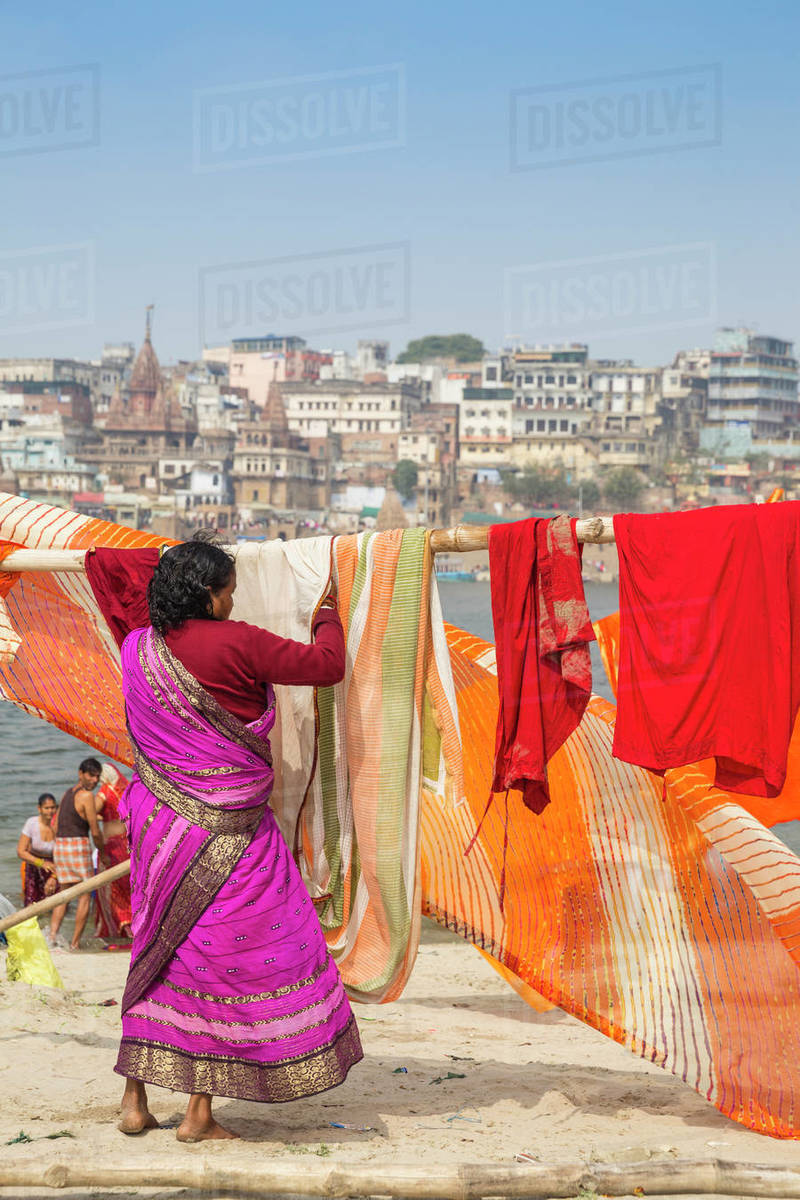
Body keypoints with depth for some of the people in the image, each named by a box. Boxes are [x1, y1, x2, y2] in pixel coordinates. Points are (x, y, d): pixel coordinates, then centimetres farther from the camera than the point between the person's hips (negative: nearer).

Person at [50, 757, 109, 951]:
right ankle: (75, 943, -1)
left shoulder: (67, 793, 14)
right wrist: (103, 853, 5)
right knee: (85, 896, 2)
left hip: (59, 846, 8)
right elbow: (95, 831, -10)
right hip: (78, 846, -8)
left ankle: (53, 934, -4)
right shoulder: (87, 796, -11)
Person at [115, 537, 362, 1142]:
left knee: (159, 953, 16)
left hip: (159, 822, 7)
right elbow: (328, 664, -10)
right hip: (225, 834, -7)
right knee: (222, 956, 2)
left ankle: (135, 1099, 19)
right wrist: (328, 617, 10)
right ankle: (200, 1113, 5)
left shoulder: (140, 648, 3)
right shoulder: (236, 644, -16)